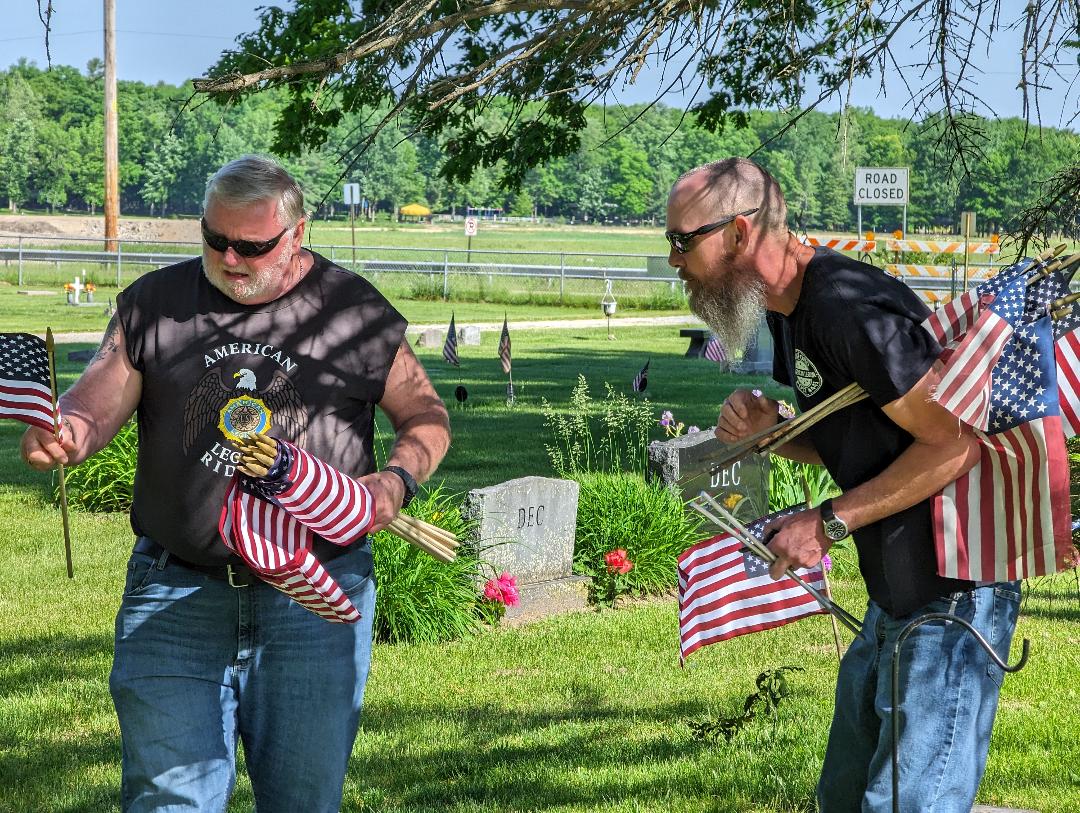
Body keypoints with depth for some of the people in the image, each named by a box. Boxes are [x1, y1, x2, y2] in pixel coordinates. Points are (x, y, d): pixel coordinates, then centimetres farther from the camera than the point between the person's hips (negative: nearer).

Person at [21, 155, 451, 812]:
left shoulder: (357, 313, 3)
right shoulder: (154, 304, 6)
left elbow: (426, 417, 12)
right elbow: (97, 402, 1)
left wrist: (398, 479, -8)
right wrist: (66, 434, -23)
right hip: (174, 593, 1)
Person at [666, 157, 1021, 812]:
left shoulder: (848, 308, -23)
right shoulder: (790, 312, 10)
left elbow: (955, 445, -24)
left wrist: (829, 523, -19)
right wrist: (767, 429, -1)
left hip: (952, 597, -11)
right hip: (895, 597, 11)